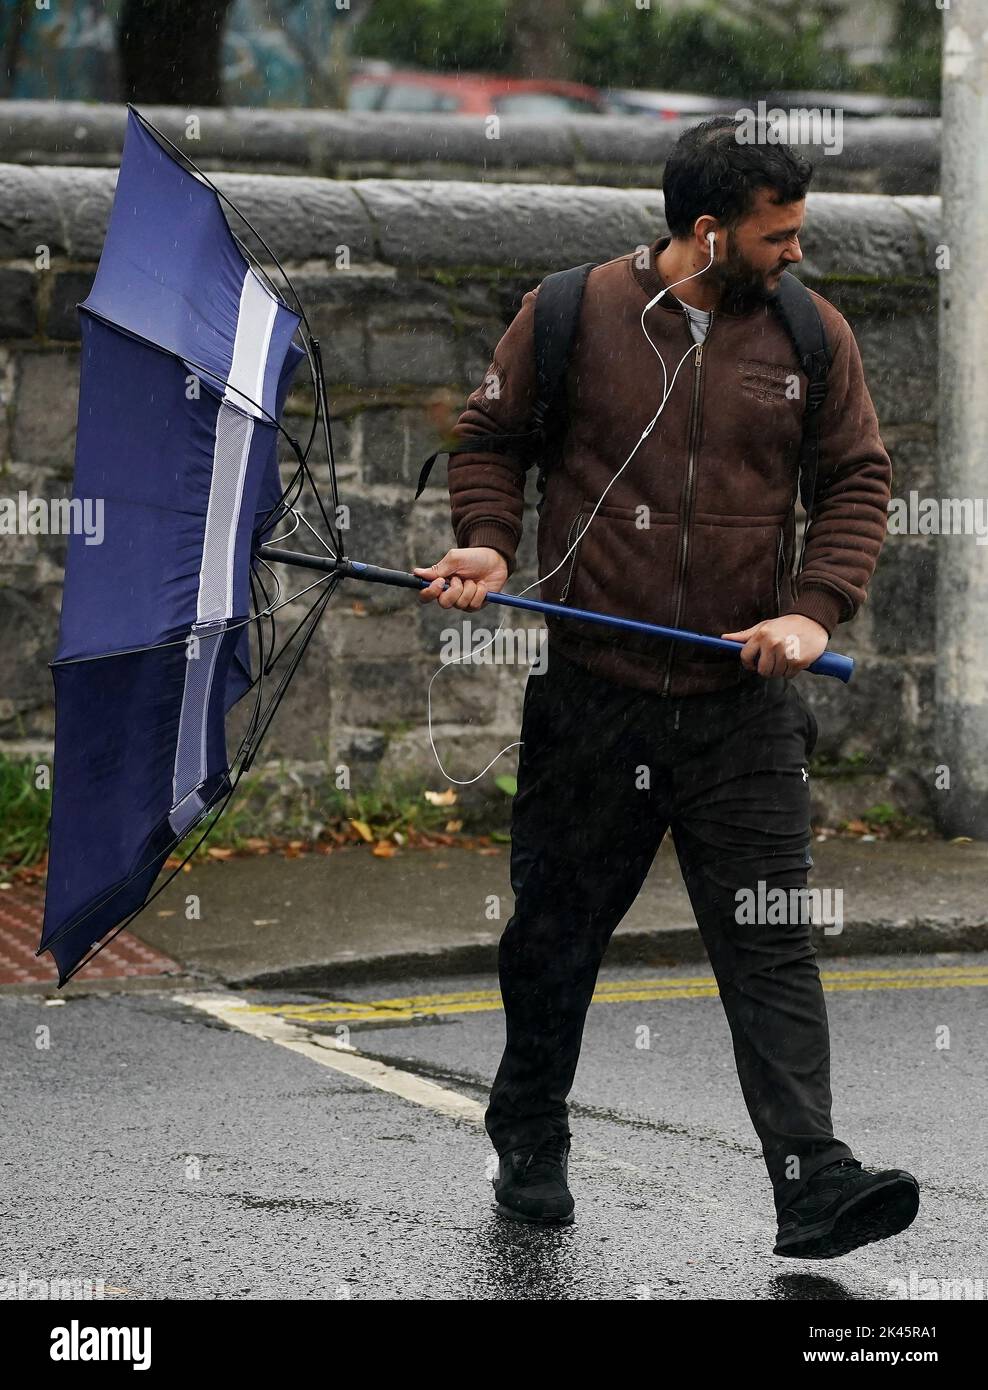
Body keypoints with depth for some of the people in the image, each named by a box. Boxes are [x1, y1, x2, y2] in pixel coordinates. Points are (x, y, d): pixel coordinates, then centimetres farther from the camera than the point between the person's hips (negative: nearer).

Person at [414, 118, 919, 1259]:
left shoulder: (812, 334, 4)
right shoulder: (573, 312, -1)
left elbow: (859, 480, 7)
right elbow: (490, 433, 10)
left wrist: (815, 610, -8)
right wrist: (489, 540, -8)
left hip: (744, 705, 1)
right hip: (588, 693, 0)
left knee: (772, 945, -7)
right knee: (556, 928, 12)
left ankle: (814, 1186, -11)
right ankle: (529, 1145, 32)